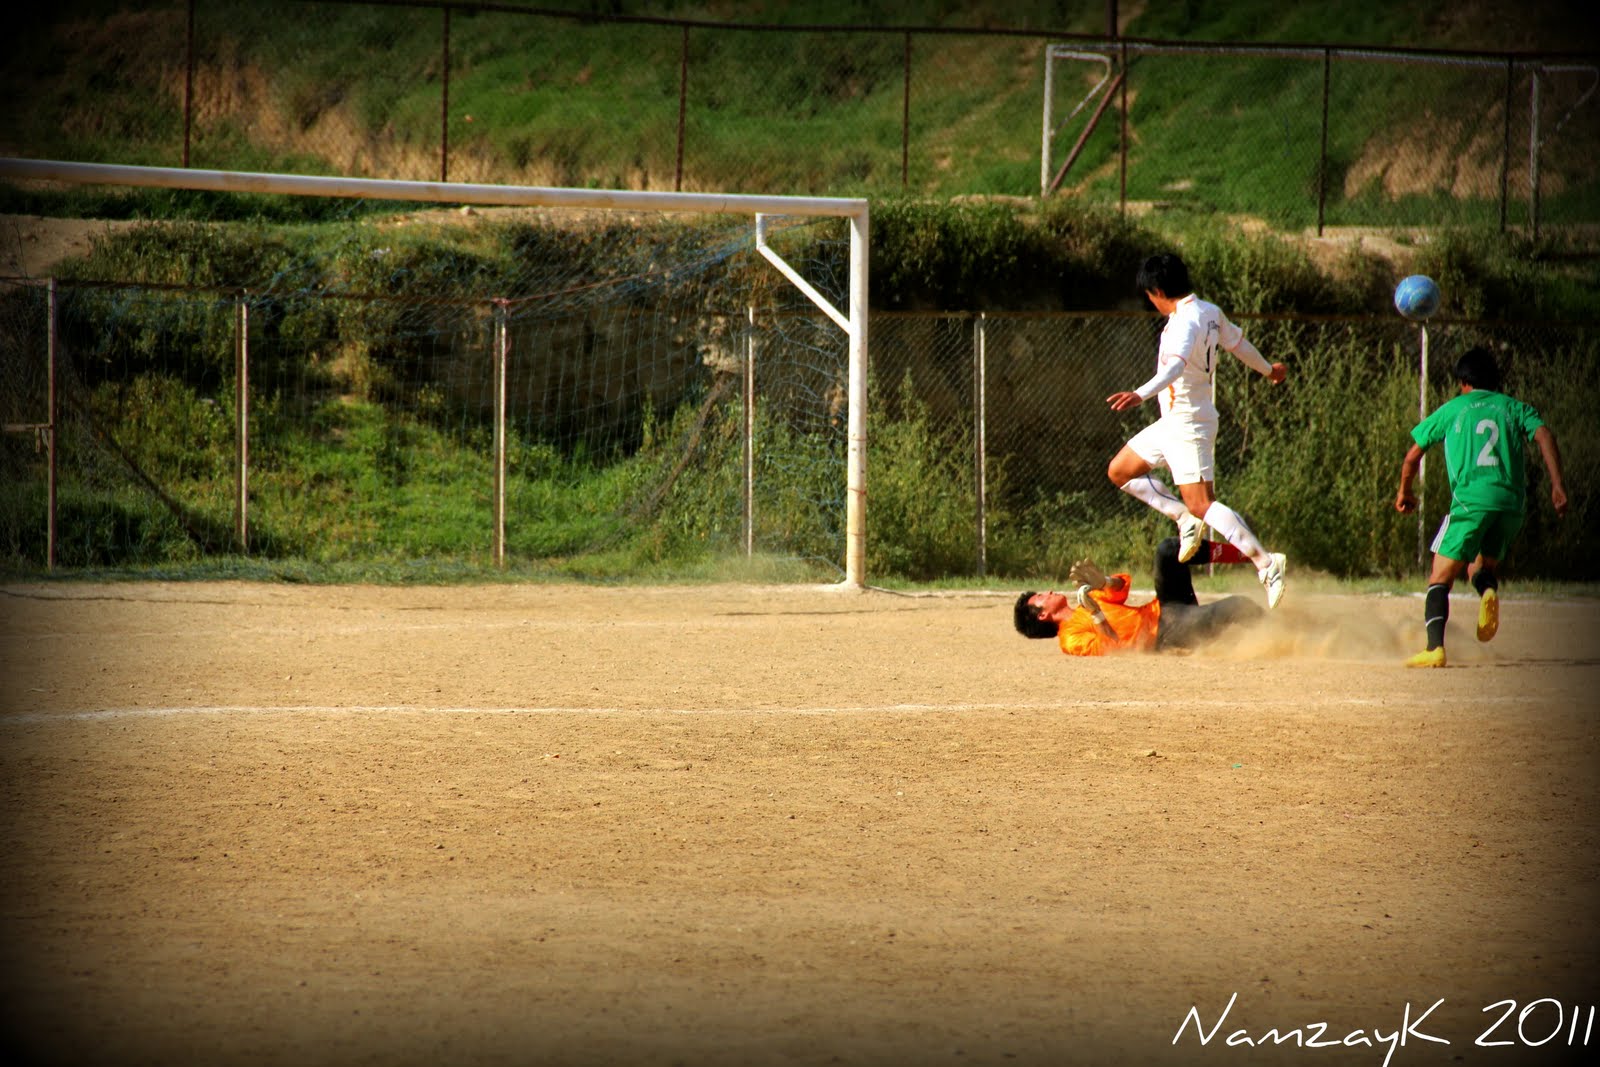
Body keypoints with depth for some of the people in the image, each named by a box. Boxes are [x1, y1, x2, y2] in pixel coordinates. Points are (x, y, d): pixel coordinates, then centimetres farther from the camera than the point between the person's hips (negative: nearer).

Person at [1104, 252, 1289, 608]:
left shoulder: (1186, 322, -21)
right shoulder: (1210, 312, 8)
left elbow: (1176, 365, -39)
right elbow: (1236, 342, 26)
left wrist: (1141, 394, -55)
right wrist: (1267, 369, 45)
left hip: (1188, 424, -10)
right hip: (1173, 422, 10)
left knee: (1202, 505, -16)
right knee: (1119, 471, 15)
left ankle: (1266, 562, -19)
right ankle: (1185, 518, 14)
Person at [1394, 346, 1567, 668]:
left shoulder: (1452, 409, 16)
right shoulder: (1514, 407, 19)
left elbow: (1412, 455, 19)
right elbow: (1543, 435, 1)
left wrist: (1405, 491, 36)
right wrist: (1557, 485, -4)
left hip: (1471, 499, -3)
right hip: (1512, 500, 3)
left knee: (1440, 579, 0)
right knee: (1484, 564, 25)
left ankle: (1434, 648, -19)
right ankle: (1489, 590, -11)